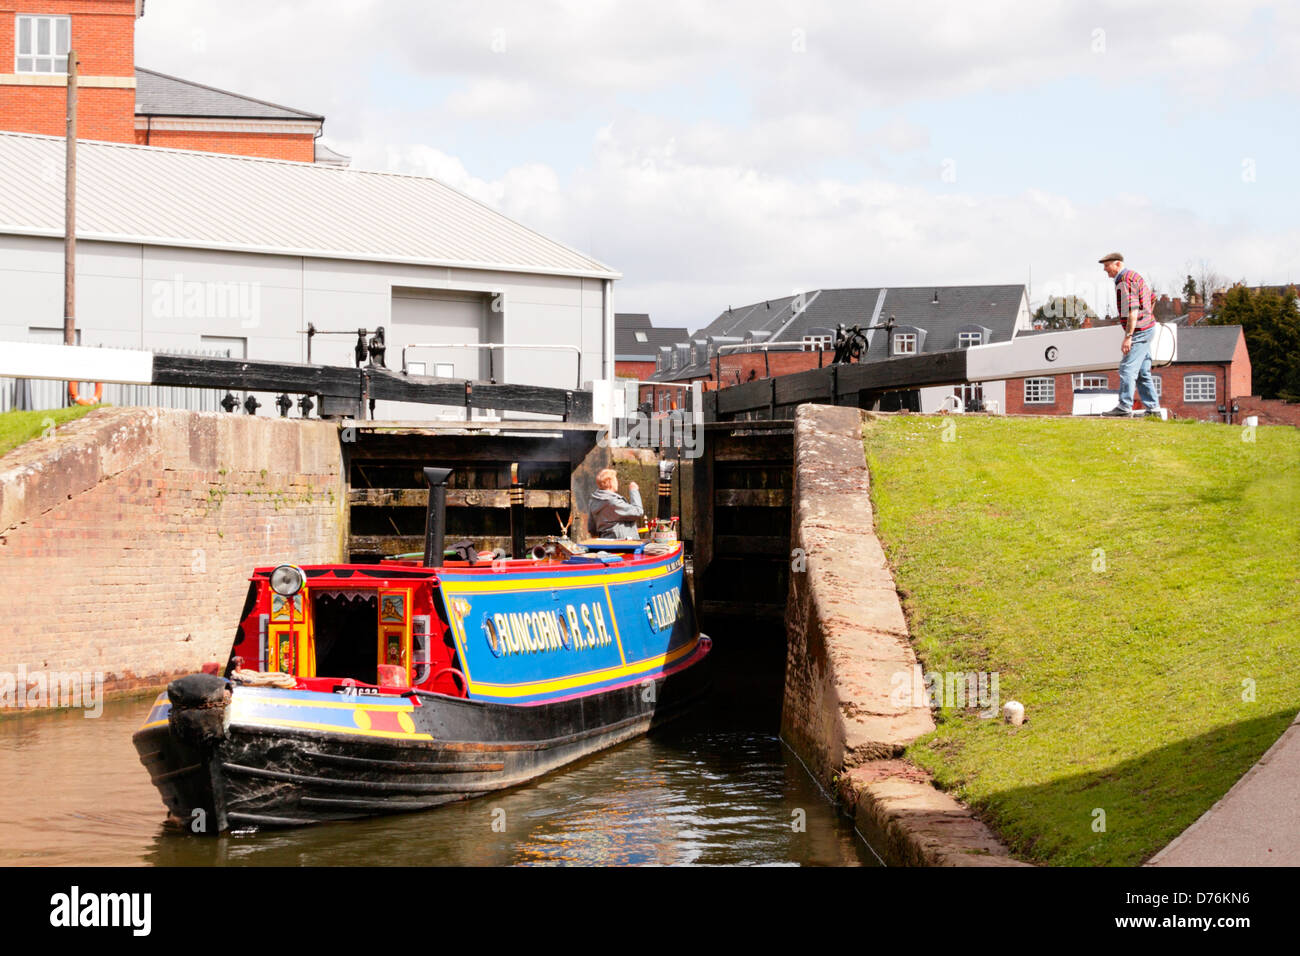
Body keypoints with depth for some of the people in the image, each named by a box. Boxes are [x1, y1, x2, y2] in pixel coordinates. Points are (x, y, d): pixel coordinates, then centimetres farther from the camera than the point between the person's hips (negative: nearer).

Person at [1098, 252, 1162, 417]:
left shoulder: (1125, 282, -17)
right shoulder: (1133, 276, 16)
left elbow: (1132, 310, -24)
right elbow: (1152, 298, 26)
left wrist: (1128, 337, -26)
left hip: (1139, 331, -11)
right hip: (1147, 328, 11)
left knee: (1127, 369, -11)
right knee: (1142, 372, 12)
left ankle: (1124, 407, -12)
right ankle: (1153, 408, 13)